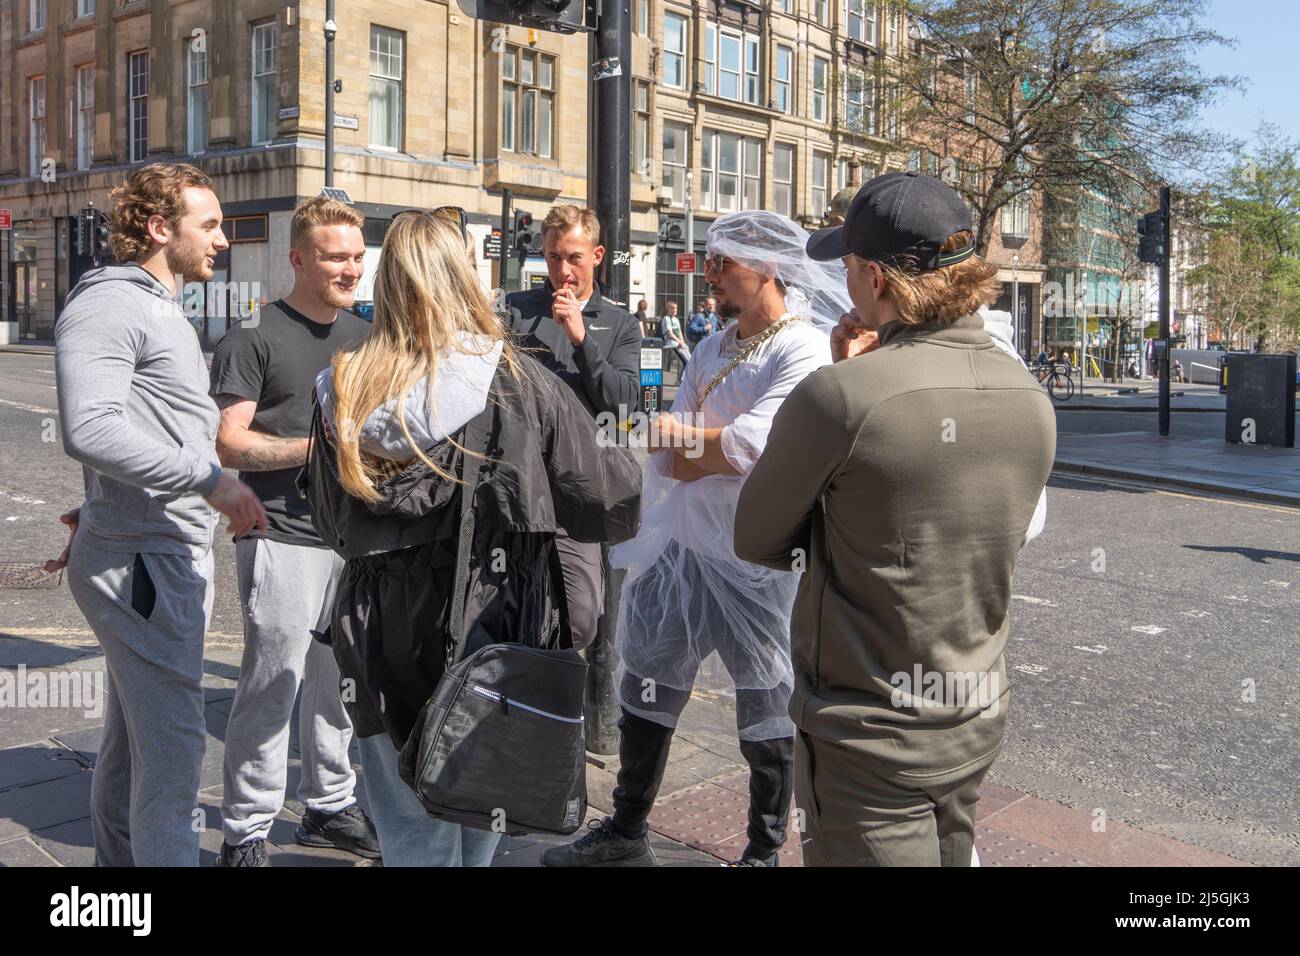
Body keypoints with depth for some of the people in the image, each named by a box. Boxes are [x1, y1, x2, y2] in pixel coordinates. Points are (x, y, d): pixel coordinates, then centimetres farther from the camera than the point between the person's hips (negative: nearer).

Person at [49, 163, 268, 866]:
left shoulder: (160, 308, 20)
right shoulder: (110, 304, -13)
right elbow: (89, 430, -26)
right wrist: (209, 479, -26)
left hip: (171, 556, 10)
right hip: (141, 563, -10)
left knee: (132, 740, 19)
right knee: (172, 747, -9)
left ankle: (119, 859, 31)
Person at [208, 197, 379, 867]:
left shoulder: (363, 335, 15)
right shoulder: (254, 338, -7)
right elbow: (227, 442, -12)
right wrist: (316, 447, -19)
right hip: (284, 540, -7)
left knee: (340, 681, 15)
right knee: (271, 686, -3)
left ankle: (330, 806, 29)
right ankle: (244, 835, 10)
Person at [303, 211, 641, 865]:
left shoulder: (343, 391, -3)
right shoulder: (519, 383, -12)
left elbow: (329, 523, 10)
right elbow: (610, 508, -9)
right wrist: (622, 464, 12)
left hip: (381, 646, 2)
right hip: (491, 639, -1)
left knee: (413, 840, 14)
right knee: (475, 829, 21)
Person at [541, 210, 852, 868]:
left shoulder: (804, 351, -14)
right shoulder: (711, 351, 10)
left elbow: (751, 445, -26)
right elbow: (667, 460, 2)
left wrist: (682, 438, -10)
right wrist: (723, 444, -17)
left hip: (760, 563, -8)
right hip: (683, 548, 8)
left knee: (767, 713, 9)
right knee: (645, 689, 16)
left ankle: (764, 850, 28)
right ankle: (626, 834, 34)